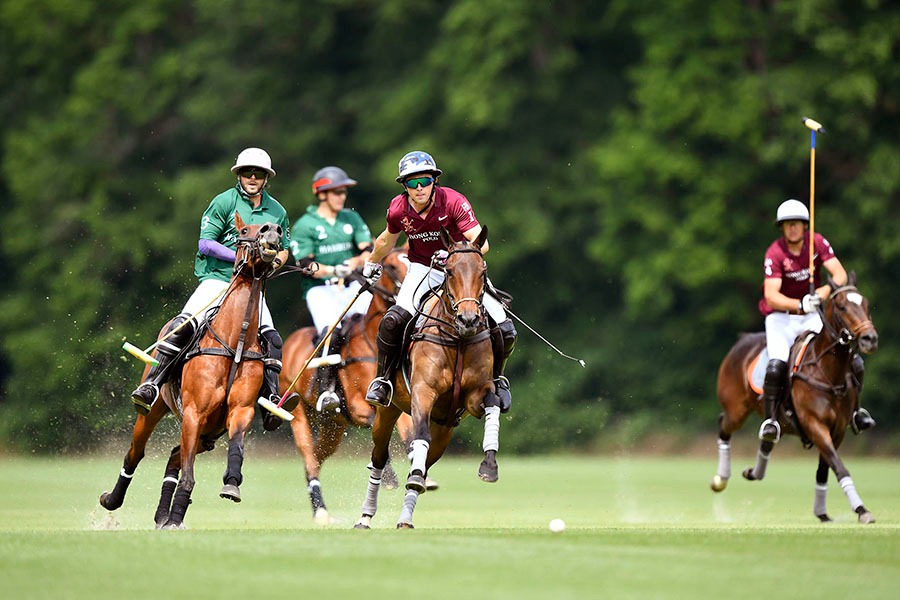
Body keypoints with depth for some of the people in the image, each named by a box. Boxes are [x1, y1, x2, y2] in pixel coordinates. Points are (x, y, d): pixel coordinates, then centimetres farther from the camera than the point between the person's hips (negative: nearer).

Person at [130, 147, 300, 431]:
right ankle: (150, 386, -24)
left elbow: (283, 249, 25)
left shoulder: (277, 212, 13)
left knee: (271, 339, -15)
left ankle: (272, 403, -19)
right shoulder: (225, 202, -1)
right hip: (216, 278, -4)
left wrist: (274, 262, 1)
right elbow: (205, 243, -6)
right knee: (183, 325, -25)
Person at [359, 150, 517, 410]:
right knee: (393, 320, -27)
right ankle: (383, 379, -3)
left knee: (504, 330, -13)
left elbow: (480, 242, -32)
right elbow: (388, 238, 13)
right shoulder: (398, 209, -12)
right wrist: (373, 263, 30)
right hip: (423, 269, 1)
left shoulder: (453, 201, -23)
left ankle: (496, 377, 19)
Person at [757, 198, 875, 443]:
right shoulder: (775, 253, -17)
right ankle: (770, 420, -19)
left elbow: (840, 274, -13)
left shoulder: (817, 242, -6)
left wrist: (823, 292, -33)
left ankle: (854, 409, 16)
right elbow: (772, 296, -27)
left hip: (812, 316, 4)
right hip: (781, 316, -4)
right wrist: (799, 305, -44)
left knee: (853, 361, -7)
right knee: (777, 365, -29)